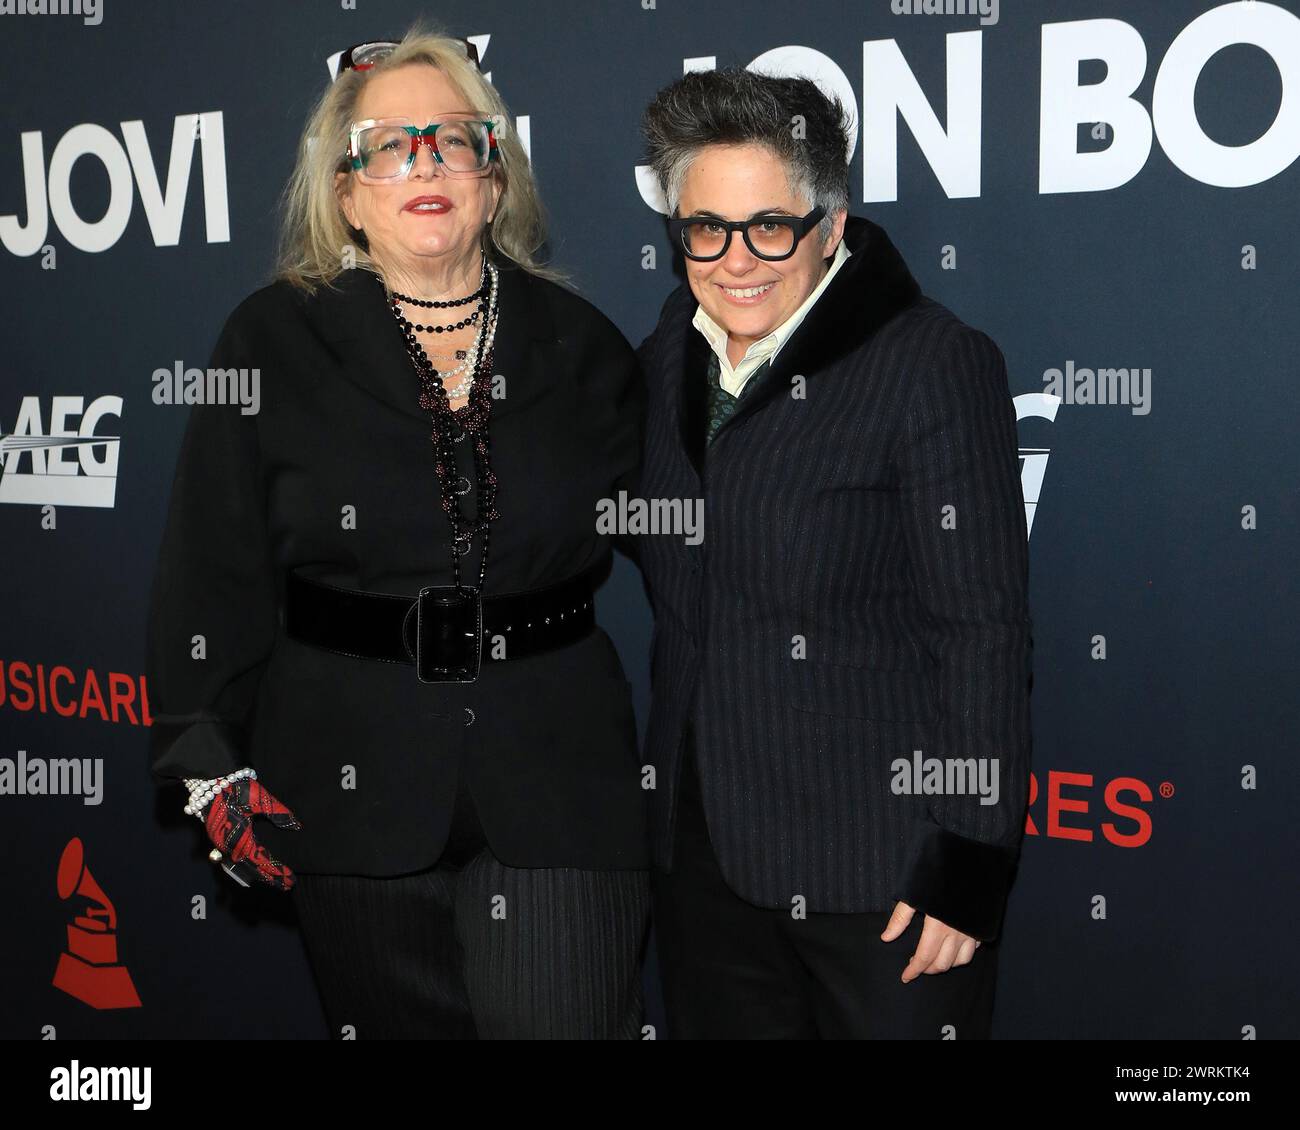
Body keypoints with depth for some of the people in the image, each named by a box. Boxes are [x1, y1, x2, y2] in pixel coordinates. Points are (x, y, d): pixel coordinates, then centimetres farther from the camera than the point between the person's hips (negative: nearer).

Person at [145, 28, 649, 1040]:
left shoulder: (582, 346, 5)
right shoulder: (276, 343, 1)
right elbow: (211, 569, 0)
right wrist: (215, 767, -4)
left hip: (556, 794, 1)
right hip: (356, 796, 0)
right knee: (402, 1025, 12)